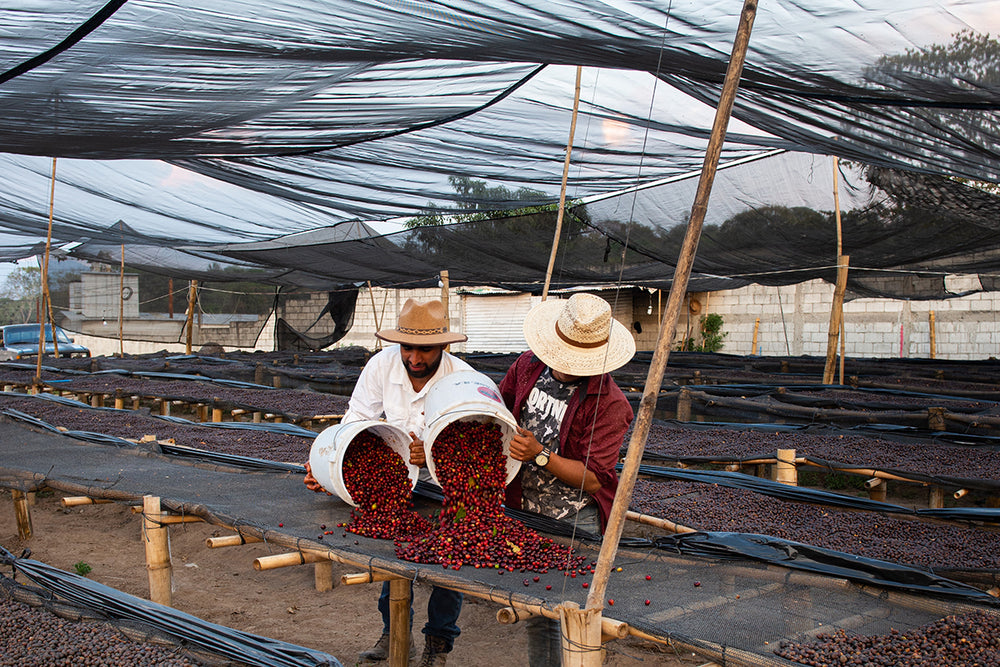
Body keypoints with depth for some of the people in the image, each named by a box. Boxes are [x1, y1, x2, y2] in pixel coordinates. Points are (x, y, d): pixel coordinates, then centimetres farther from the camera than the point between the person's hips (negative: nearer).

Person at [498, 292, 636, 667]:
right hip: (526, 515, 6)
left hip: (577, 525, -5)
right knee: (536, 614, 17)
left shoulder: (609, 403, -18)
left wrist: (540, 455, -25)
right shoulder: (529, 366, -1)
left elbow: (594, 478, -19)